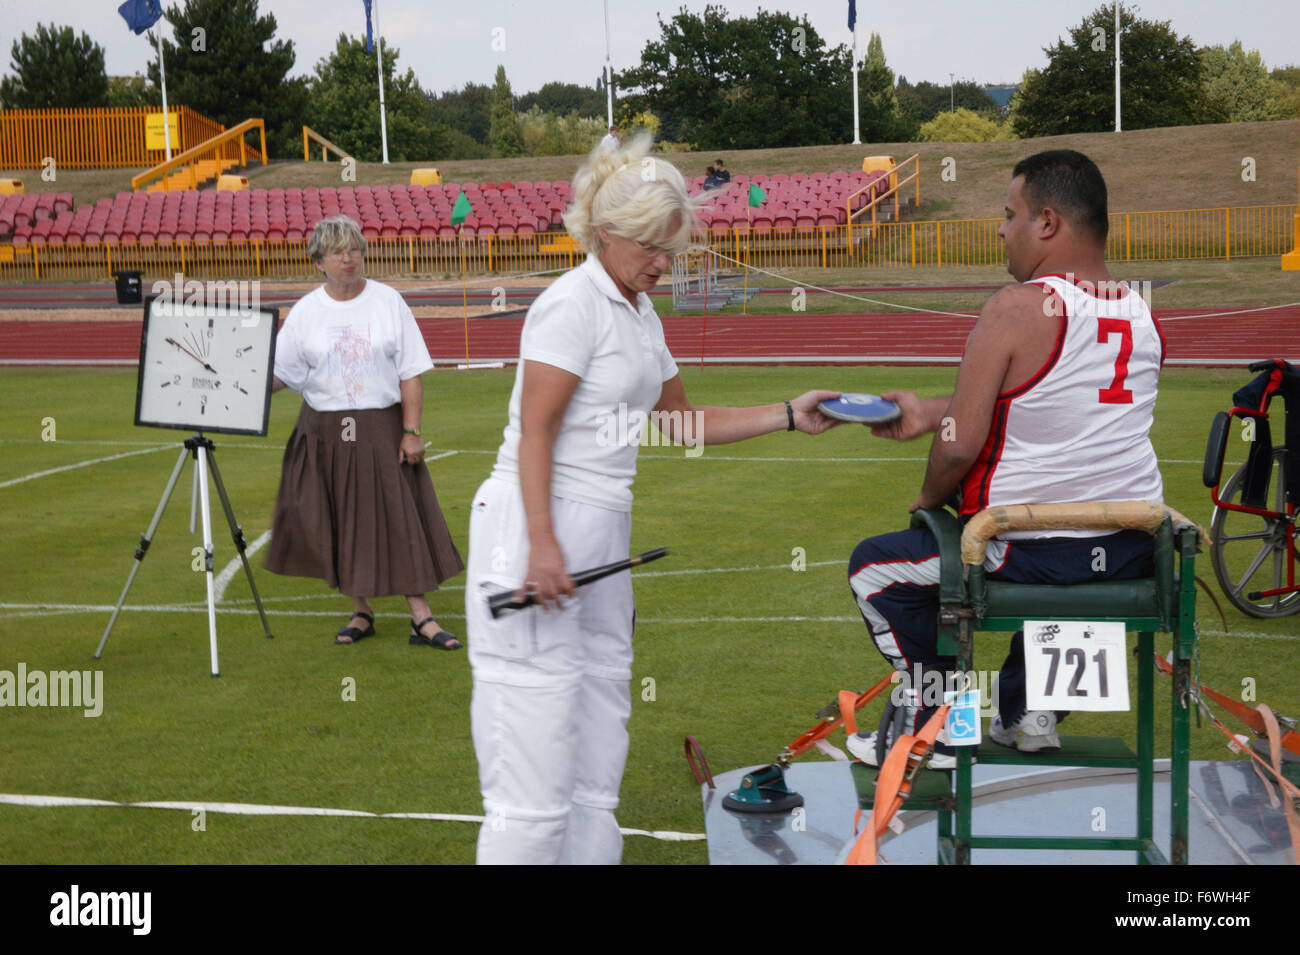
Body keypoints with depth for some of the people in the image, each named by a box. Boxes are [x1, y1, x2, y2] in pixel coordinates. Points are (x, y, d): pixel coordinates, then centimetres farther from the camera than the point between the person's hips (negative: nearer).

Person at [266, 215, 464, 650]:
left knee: (398, 517, -4)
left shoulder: (388, 301, 0)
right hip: (325, 431, 2)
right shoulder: (305, 312, 3)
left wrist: (411, 431, -9)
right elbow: (280, 374, 3)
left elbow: (411, 373, -2)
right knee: (342, 524, 6)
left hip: (382, 428, -2)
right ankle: (360, 611, 21)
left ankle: (421, 617, -1)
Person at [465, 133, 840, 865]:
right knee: (538, 767, -9)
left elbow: (684, 421, 25)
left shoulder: (642, 315, 18)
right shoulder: (574, 304, -9)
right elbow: (535, 431, -14)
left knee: (597, 766, 12)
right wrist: (543, 545, -22)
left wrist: (789, 417, 18)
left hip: (603, 535, 9)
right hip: (539, 529, -9)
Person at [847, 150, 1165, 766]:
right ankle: (1029, 712, 36)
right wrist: (928, 413, 18)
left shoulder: (1015, 310, -18)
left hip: (1028, 549, -7)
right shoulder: (1142, 315, 4)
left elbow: (959, 446, -19)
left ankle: (934, 728, 21)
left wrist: (927, 500, 3)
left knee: (874, 568, 16)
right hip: (1131, 553, 7)